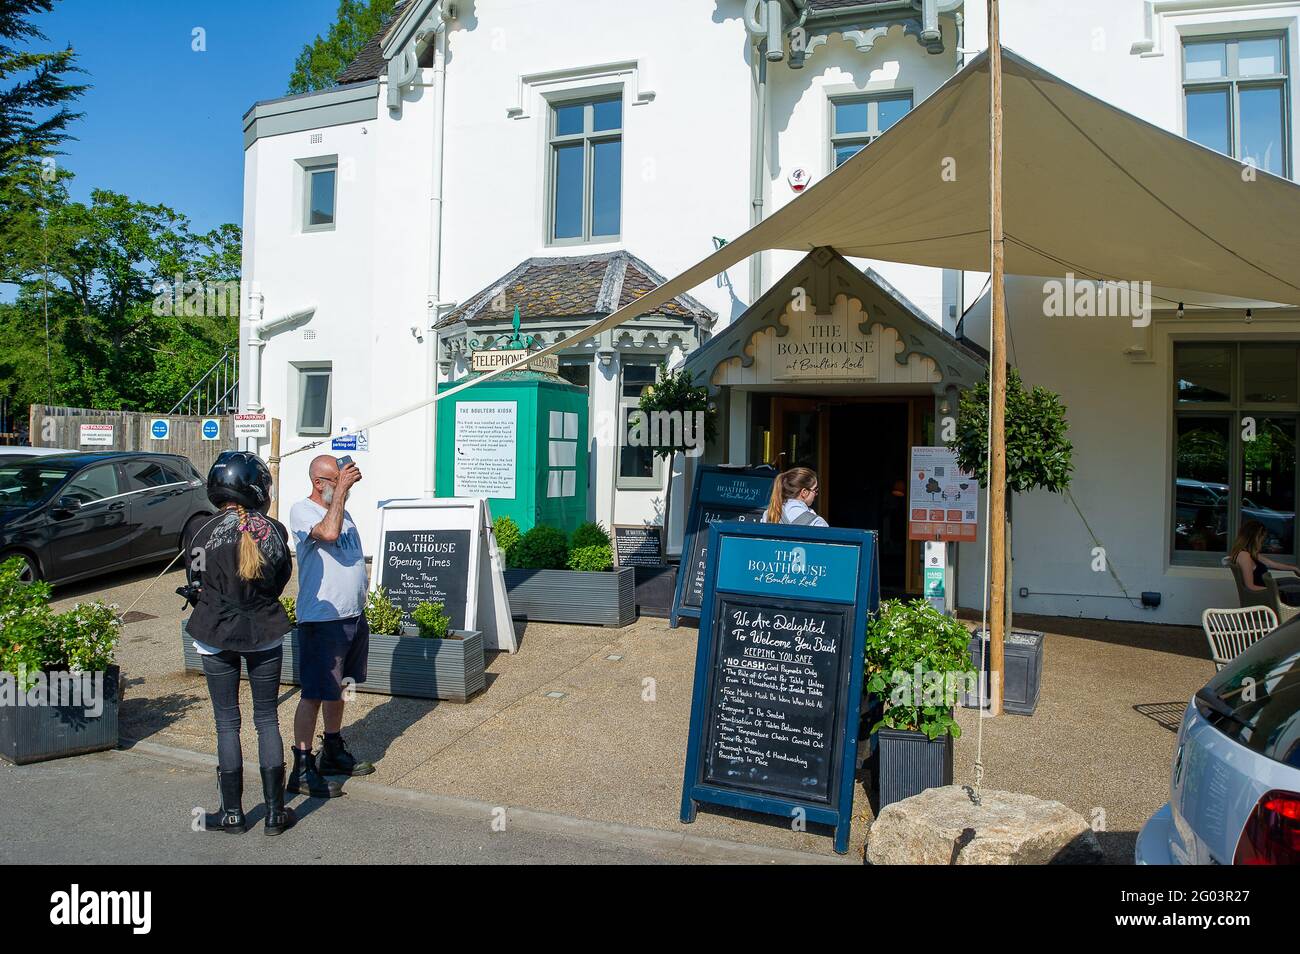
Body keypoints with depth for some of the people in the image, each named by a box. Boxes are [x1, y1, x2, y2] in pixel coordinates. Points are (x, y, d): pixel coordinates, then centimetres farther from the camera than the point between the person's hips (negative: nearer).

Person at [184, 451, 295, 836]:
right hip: (265, 634, 1)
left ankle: (232, 813, 19)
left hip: (217, 636, -1)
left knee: (227, 724, 11)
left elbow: (195, 587, -2)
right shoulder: (273, 530, -9)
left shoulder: (207, 533, -13)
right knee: (267, 719, 11)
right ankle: (275, 811, 15)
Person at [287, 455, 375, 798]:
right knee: (314, 694, -4)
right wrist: (341, 489, -26)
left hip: (354, 615, 9)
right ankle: (302, 769, 4)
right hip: (321, 618, -8)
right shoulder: (301, 511, -11)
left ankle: (333, 752, 31)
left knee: (337, 688, 19)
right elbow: (328, 533, -32)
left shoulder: (341, 511, 15)